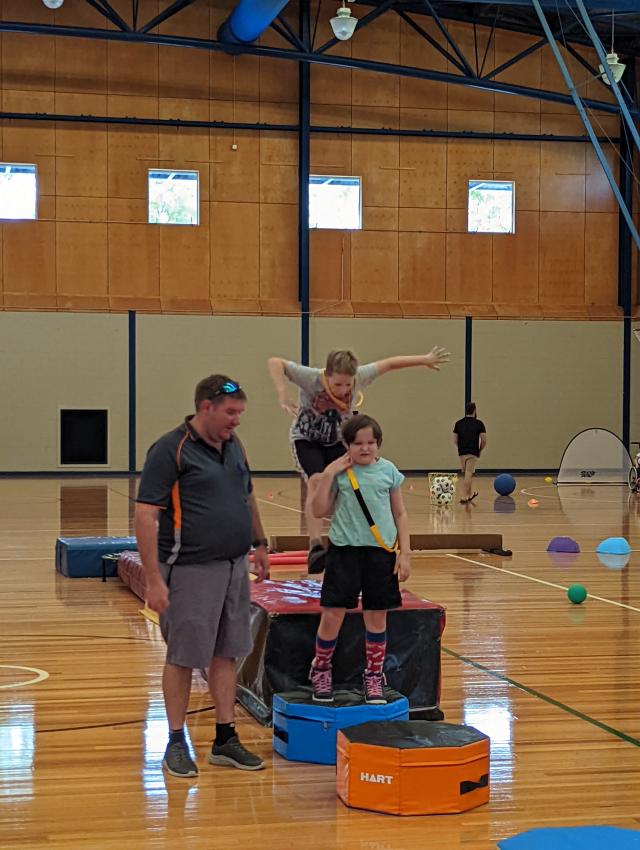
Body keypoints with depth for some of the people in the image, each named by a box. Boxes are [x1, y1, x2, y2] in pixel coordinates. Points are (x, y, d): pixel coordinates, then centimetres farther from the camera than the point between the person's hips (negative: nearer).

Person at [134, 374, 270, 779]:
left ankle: (226, 739, 20)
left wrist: (260, 543, 23)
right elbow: (145, 516, -16)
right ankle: (177, 743, 15)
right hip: (191, 570, -7)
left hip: (234, 566, 7)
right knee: (183, 657, 2)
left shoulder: (233, 446, 10)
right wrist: (154, 580, -20)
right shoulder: (170, 450, -13)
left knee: (225, 654, 12)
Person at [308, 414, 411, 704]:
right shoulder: (338, 472, -1)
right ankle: (321, 670, 19)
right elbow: (320, 511, -4)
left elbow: (400, 514, 8)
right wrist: (327, 475, -12)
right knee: (332, 615, -3)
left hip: (380, 551, 2)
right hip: (344, 550, -2)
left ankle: (374, 676, 23)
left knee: (377, 617, 7)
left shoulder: (389, 471, 3)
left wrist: (405, 553, 3)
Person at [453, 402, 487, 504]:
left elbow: (455, 440, 7)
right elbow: (484, 440, -5)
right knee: (468, 474, -3)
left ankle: (471, 493, 27)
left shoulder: (459, 423, 6)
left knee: (466, 474, 17)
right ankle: (464, 497, -6)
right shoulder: (479, 423, -3)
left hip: (462, 452, 3)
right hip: (473, 453, -3)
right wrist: (480, 449, 13)